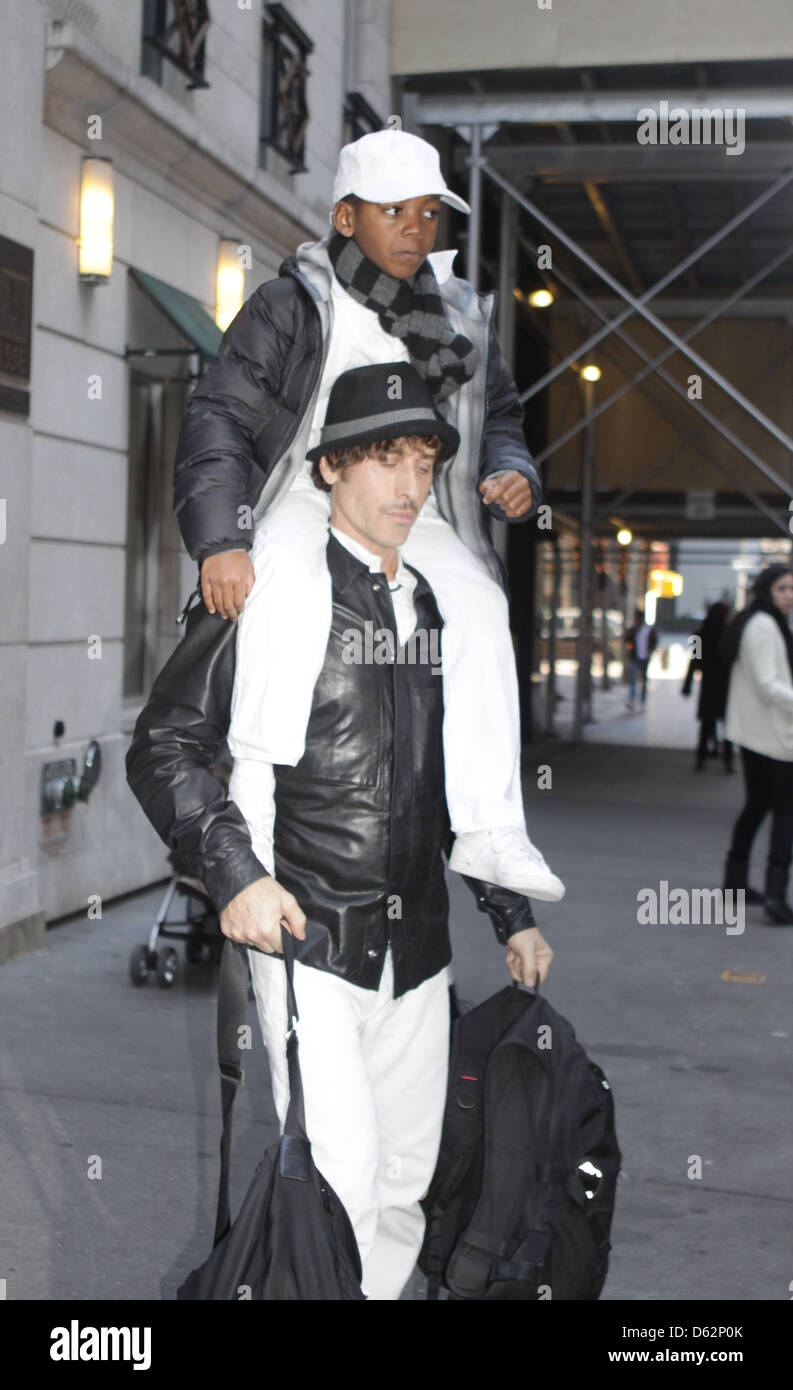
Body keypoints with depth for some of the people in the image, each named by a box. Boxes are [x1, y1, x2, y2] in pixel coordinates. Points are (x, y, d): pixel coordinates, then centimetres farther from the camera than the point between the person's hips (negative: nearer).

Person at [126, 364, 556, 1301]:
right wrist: (234, 871, -17)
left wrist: (512, 914, 18)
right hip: (307, 935, -6)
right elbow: (163, 746, -5)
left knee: (405, 1186, 11)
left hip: (417, 946, 6)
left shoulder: (432, 609, 15)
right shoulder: (270, 590, -3)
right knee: (342, 1182, -13)